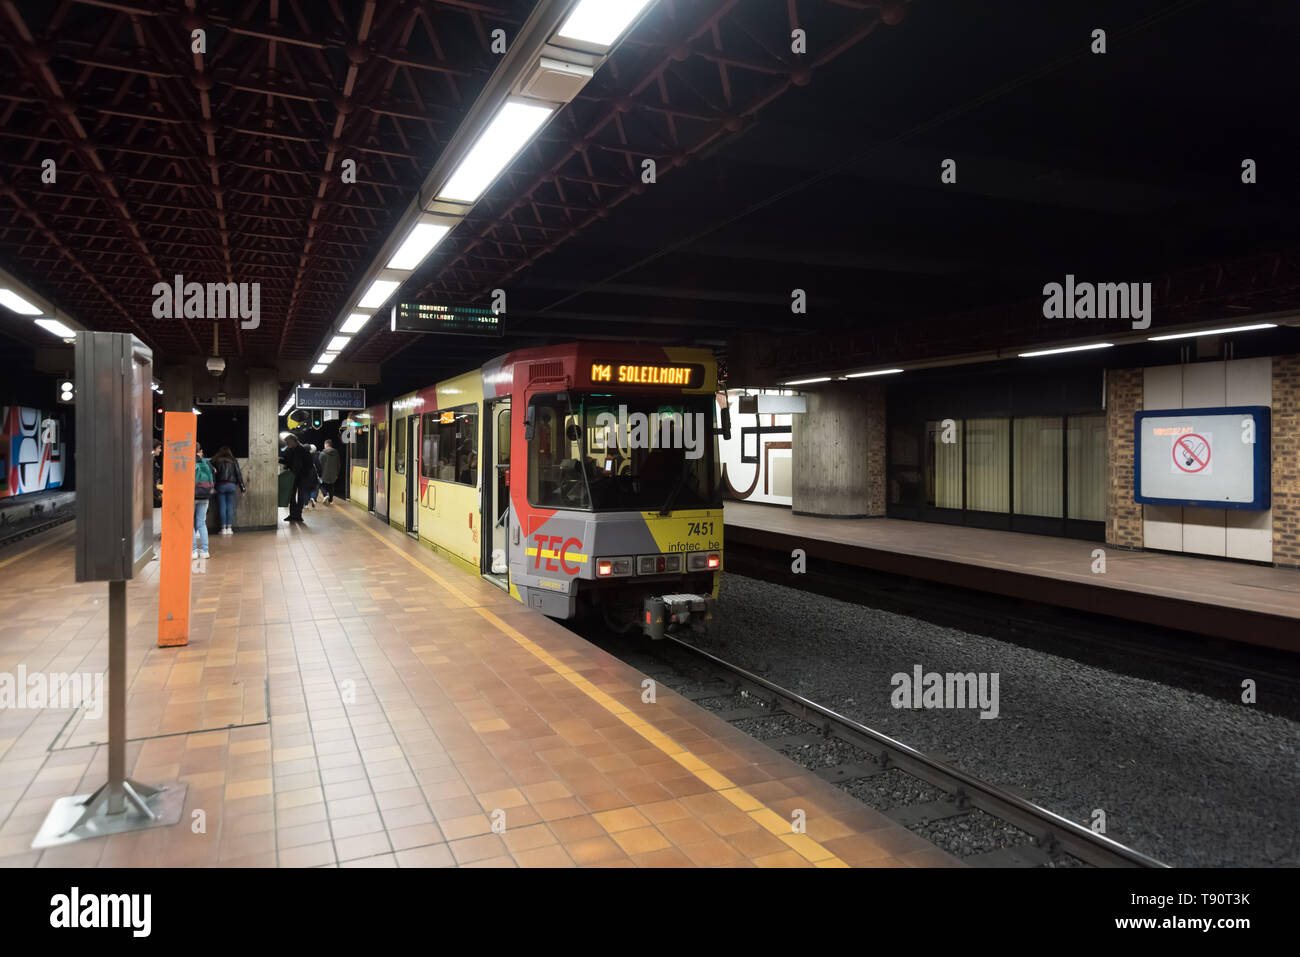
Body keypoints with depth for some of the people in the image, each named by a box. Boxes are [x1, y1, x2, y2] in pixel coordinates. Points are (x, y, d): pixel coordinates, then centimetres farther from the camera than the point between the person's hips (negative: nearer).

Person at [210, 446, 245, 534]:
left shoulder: (215, 461, 5)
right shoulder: (233, 460, 6)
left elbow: (213, 473, -1)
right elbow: (238, 473, 5)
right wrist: (242, 486, 8)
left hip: (221, 485, -1)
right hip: (231, 485, 1)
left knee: (222, 506, 3)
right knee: (230, 506, 5)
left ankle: (223, 528, 2)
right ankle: (229, 527, 3)